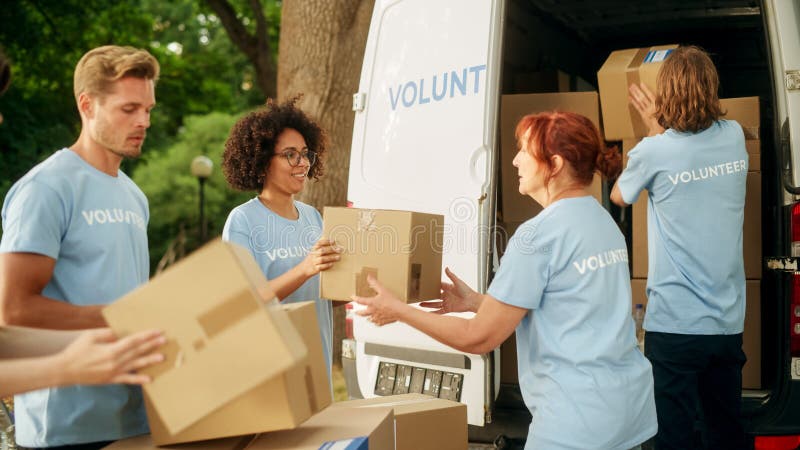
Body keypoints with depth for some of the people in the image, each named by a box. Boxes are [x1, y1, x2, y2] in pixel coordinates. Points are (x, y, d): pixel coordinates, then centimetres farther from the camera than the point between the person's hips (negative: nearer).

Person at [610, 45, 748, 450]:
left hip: (675, 322, -5)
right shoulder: (734, 136, 0)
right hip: (728, 320, 5)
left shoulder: (654, 152, -13)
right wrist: (660, 128, 26)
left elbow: (619, 196, 8)